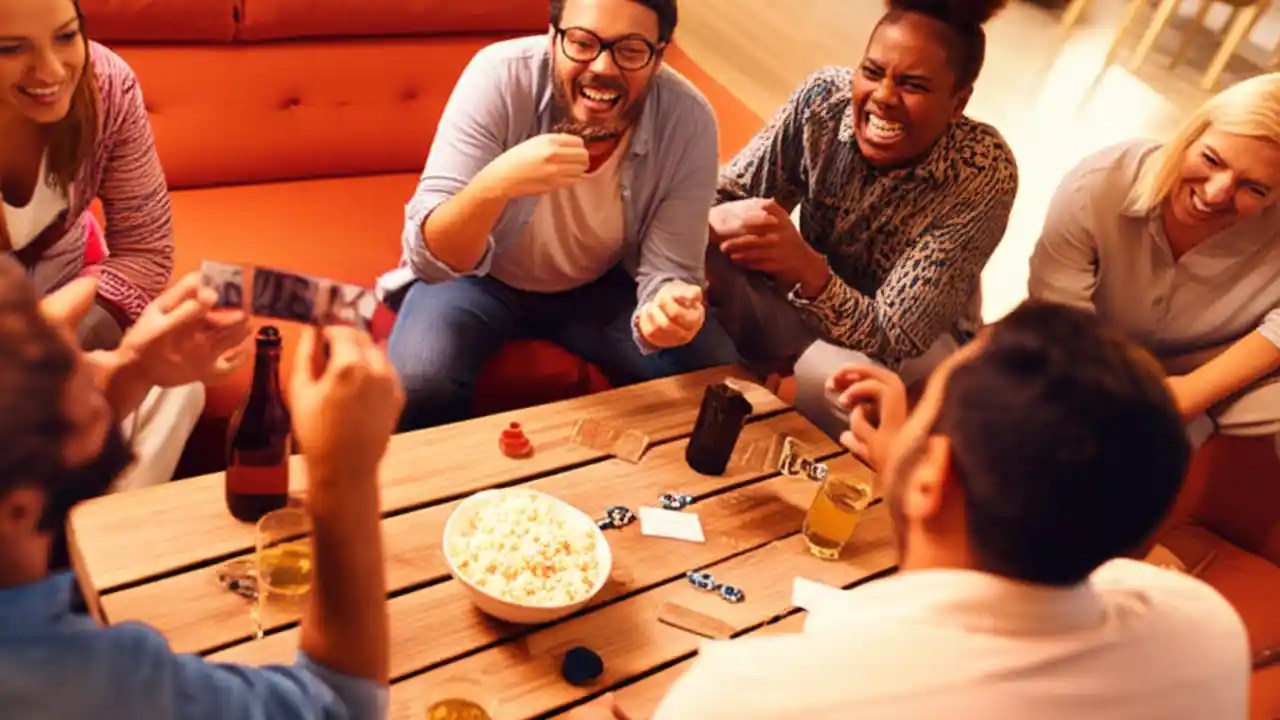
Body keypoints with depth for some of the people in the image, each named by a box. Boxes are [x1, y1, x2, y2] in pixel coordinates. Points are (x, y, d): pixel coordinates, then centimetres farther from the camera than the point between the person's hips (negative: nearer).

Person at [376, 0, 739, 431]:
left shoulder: (688, 121, -22)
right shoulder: (500, 76, -28)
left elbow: (669, 266, -18)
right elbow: (429, 258, -31)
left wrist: (668, 305, -43)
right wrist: (496, 183, -51)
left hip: (601, 286, 2)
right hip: (480, 277, -1)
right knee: (418, 379, -29)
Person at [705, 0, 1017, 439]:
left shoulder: (983, 172, -27)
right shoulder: (825, 98, -18)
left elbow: (893, 336, -29)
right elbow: (725, 195, -11)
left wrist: (806, 267, -47)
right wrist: (722, 221, -36)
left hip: (923, 340, -2)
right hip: (810, 304, 3)